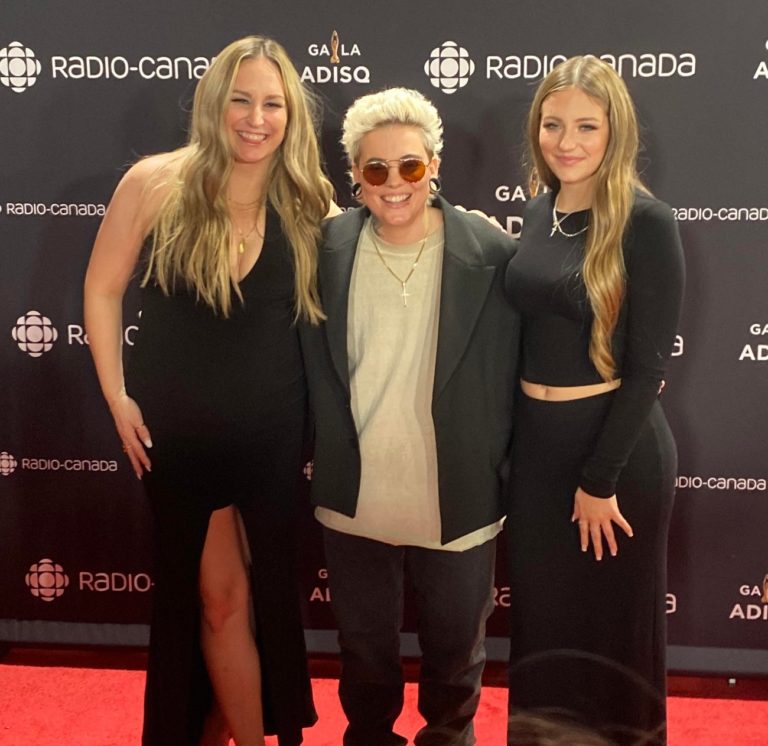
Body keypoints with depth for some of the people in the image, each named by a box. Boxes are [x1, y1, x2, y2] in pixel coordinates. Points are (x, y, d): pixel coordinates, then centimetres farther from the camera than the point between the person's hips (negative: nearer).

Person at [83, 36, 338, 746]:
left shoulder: (303, 203, -5)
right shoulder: (156, 182, -10)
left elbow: (319, 307, 2)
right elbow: (103, 288, -2)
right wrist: (118, 397, -5)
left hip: (272, 428, 2)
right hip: (179, 425, -2)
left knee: (244, 593, 17)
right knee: (223, 597, 7)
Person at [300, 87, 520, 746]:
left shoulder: (493, 253, -11)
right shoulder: (326, 249, -5)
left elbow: (509, 379, -6)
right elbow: (314, 371, 4)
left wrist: (505, 482, -4)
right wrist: (327, 459, 2)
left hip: (457, 507, -1)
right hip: (354, 505, 2)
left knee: (455, 648, 21)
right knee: (364, 651, 23)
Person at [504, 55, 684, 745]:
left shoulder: (646, 223, -14)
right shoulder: (538, 211, 5)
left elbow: (648, 365, -15)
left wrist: (599, 479, -14)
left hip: (617, 446, -6)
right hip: (535, 440, 6)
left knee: (614, 619, 12)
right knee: (542, 610, 18)